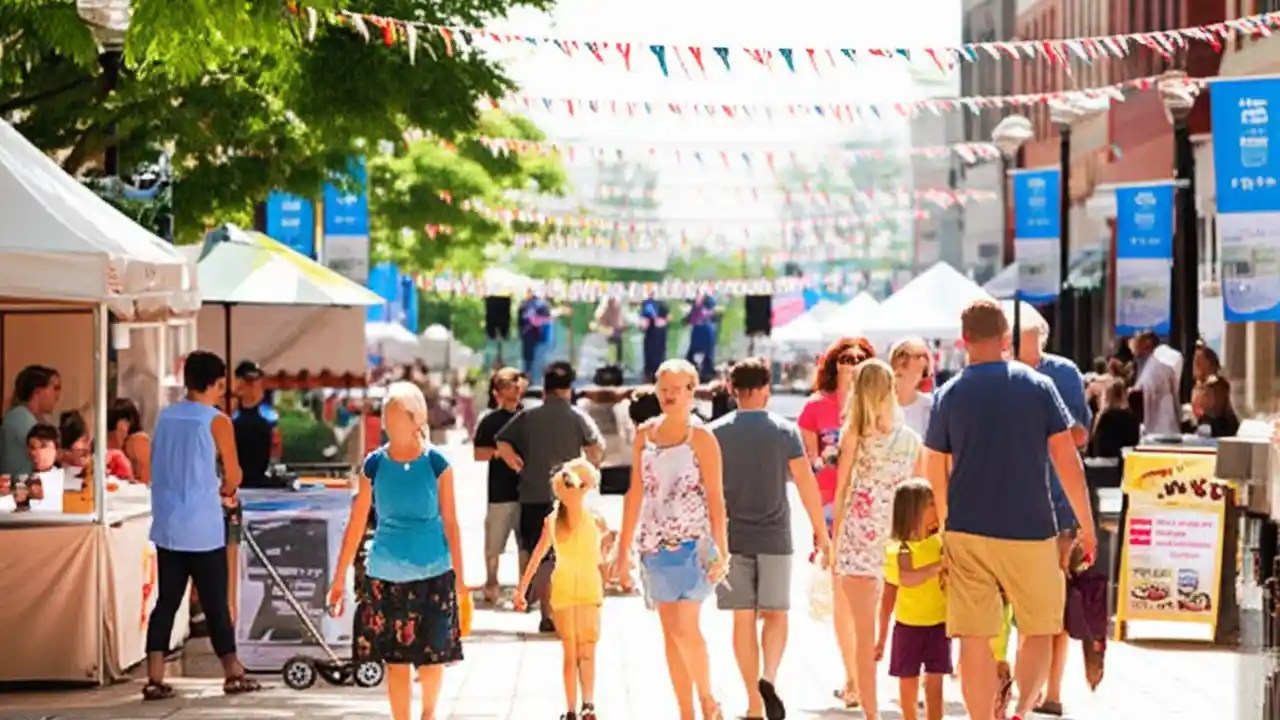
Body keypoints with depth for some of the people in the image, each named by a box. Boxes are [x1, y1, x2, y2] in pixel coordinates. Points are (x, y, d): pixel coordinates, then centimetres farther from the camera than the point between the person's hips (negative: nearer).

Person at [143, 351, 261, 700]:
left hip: (167, 527, 5)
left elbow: (157, 469, 14)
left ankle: (155, 679, 1)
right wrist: (224, 489, 19)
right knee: (216, 603, 4)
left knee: (166, 601, 6)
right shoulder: (217, 421, -8)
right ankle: (233, 674, 13)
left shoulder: (165, 416, 8)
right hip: (203, 529, -5)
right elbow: (233, 477, -4)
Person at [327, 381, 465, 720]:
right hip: (387, 575, 1)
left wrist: (459, 577, -3)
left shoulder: (436, 463, -5)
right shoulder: (374, 465, -2)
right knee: (396, 659, 2)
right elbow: (356, 524, 2)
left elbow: (450, 522, -2)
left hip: (434, 573, -1)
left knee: (432, 655, 4)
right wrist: (339, 579, 2)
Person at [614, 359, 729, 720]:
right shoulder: (645, 434, 10)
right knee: (670, 632, 7)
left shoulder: (701, 438, -4)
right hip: (655, 545, 5)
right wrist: (624, 550, 12)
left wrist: (721, 551, -12)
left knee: (684, 626, -16)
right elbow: (635, 493, 13)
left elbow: (715, 498, -6)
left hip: (692, 543, -5)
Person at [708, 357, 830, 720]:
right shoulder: (784, 430, -2)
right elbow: (806, 483, -3)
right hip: (774, 538, -1)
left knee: (743, 619, 7)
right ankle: (769, 679, -15)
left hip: (732, 539, 1)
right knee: (775, 614, 10)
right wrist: (822, 534, 3)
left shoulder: (716, 433, 0)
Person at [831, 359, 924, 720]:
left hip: (859, 533, -2)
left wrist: (834, 538, 8)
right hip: (897, 538, 2)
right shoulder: (912, 439, 6)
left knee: (864, 632, 0)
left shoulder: (855, 434, -1)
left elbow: (842, 490, 1)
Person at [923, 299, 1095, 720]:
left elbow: (935, 473, 8)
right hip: (1031, 529, 0)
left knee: (974, 638, 3)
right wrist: (1086, 525, 7)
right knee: (1039, 630, 11)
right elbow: (1067, 461, -1)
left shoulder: (948, 396, 3)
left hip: (968, 531, 1)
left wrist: (943, 524, 23)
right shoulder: (1039, 386, 0)